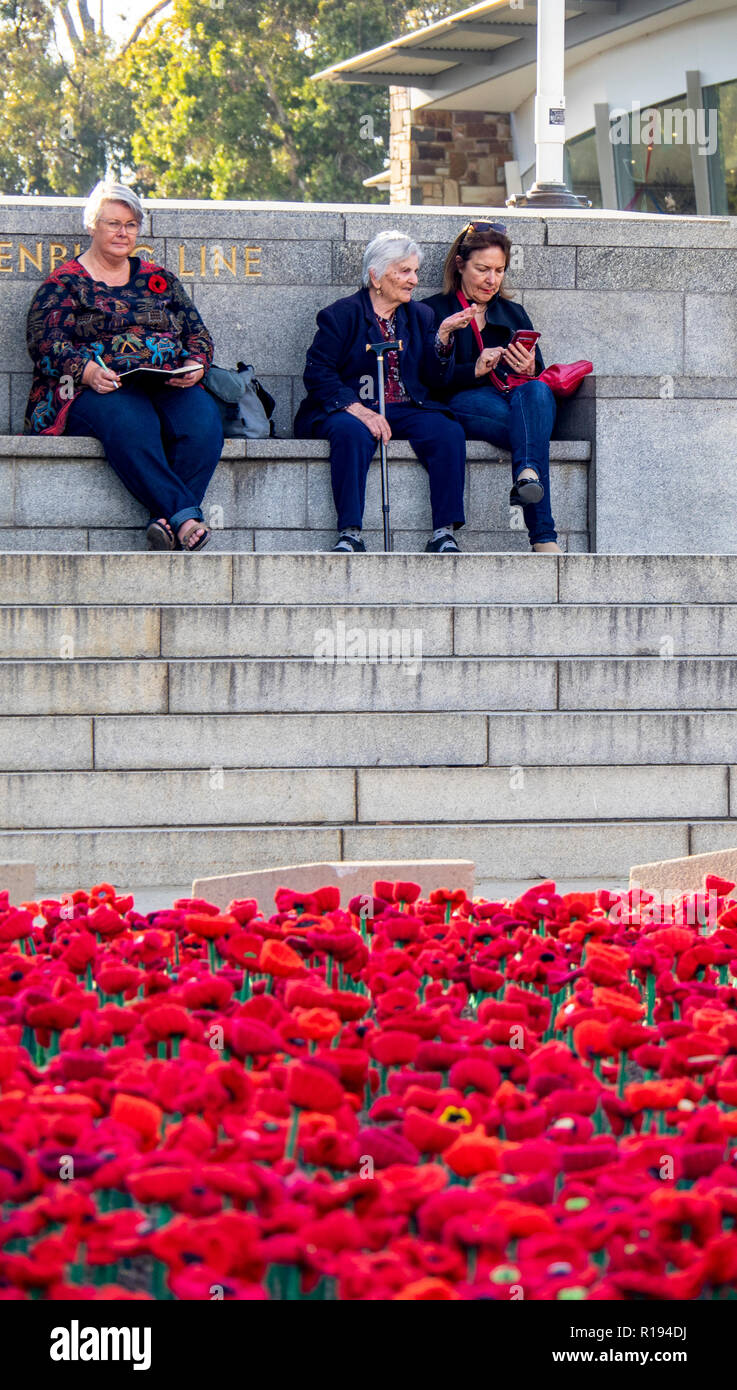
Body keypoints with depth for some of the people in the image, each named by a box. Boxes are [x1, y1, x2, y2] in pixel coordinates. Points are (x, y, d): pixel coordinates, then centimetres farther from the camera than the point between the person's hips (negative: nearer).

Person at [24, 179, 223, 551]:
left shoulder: (160, 280, 24)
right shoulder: (65, 283, 11)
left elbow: (198, 335, 21)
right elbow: (45, 343, -1)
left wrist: (195, 366, -3)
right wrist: (87, 371, -19)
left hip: (171, 388, 4)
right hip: (96, 392, -4)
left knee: (203, 418, -31)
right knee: (130, 423, -39)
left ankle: (166, 521, -41)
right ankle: (185, 515, -46)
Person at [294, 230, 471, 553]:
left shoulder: (419, 316, 19)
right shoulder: (341, 314, 4)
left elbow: (435, 380, 12)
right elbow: (317, 374, -6)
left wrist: (443, 338, -5)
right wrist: (358, 410, -20)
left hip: (405, 410, 4)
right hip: (350, 408, -4)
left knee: (449, 433, -25)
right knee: (351, 434, -38)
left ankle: (444, 534, -29)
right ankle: (349, 535, -39)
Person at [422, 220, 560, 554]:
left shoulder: (514, 314, 29)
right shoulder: (433, 312, 16)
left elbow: (541, 376, 19)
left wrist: (530, 370, -6)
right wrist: (475, 370, -13)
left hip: (515, 396, 3)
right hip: (461, 405, -3)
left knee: (536, 392, -38)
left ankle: (527, 475, -66)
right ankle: (543, 535, -53)